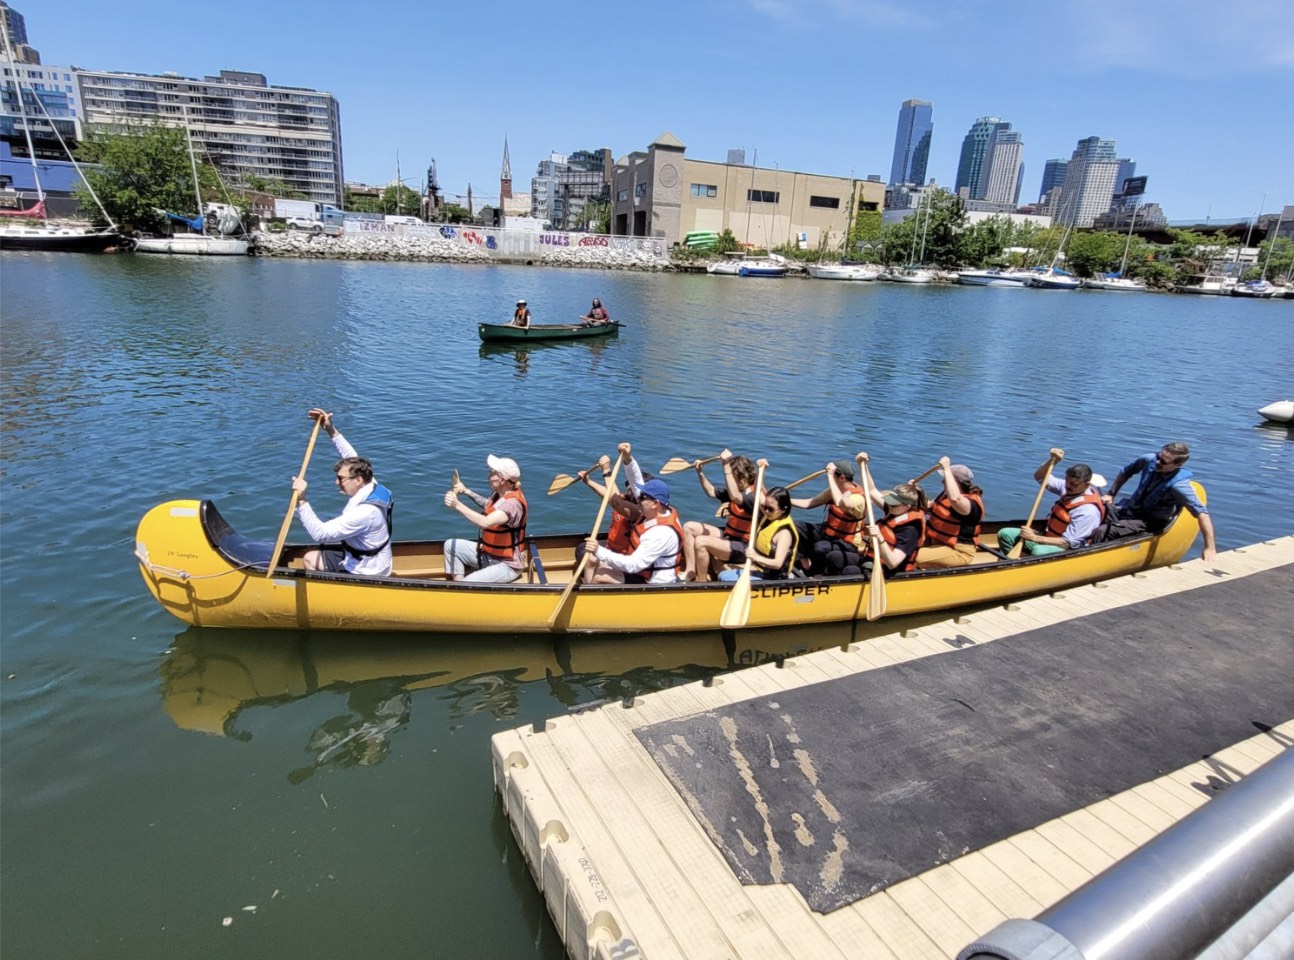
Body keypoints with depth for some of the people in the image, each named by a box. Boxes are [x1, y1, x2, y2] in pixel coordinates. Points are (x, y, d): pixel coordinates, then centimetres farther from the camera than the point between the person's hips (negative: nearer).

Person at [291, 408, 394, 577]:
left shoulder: (364, 512, -34)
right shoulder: (371, 486, -8)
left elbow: (320, 533, -34)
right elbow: (352, 458, 7)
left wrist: (301, 500, -36)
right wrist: (331, 430, 6)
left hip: (364, 574, -9)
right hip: (355, 555, 10)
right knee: (310, 558, 16)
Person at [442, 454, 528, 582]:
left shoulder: (513, 503, -29)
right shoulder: (499, 493, -2)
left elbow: (485, 522, -44)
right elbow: (488, 505, 23)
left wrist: (457, 504, -42)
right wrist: (467, 492, 10)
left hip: (506, 565, -10)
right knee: (451, 545, 9)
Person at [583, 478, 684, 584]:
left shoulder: (662, 533, -31)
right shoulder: (655, 513, -5)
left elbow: (633, 565, -32)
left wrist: (599, 551, -35)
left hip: (652, 585, -10)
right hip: (642, 570, 10)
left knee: (599, 577, -22)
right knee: (591, 559, 5)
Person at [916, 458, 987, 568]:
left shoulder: (971, 503, -24)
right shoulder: (947, 494, 8)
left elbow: (955, 499, -49)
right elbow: (929, 506, 23)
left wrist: (946, 469, -42)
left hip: (958, 552, -10)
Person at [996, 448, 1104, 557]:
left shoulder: (1088, 511, -22)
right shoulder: (1072, 489, 2)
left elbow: (1068, 543, -24)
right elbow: (1039, 477, 11)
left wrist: (1034, 538, -26)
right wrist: (1052, 461, -7)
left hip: (1067, 550, -9)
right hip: (1049, 537, 9)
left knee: (1039, 552, -42)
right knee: (1005, 534, -8)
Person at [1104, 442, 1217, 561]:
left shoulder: (1178, 485, -26)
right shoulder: (1149, 460, -10)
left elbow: (1202, 513, -28)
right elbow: (1125, 473, 10)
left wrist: (1210, 548, -30)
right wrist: (1111, 495, 4)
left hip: (1149, 521, -6)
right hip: (1129, 508, 6)